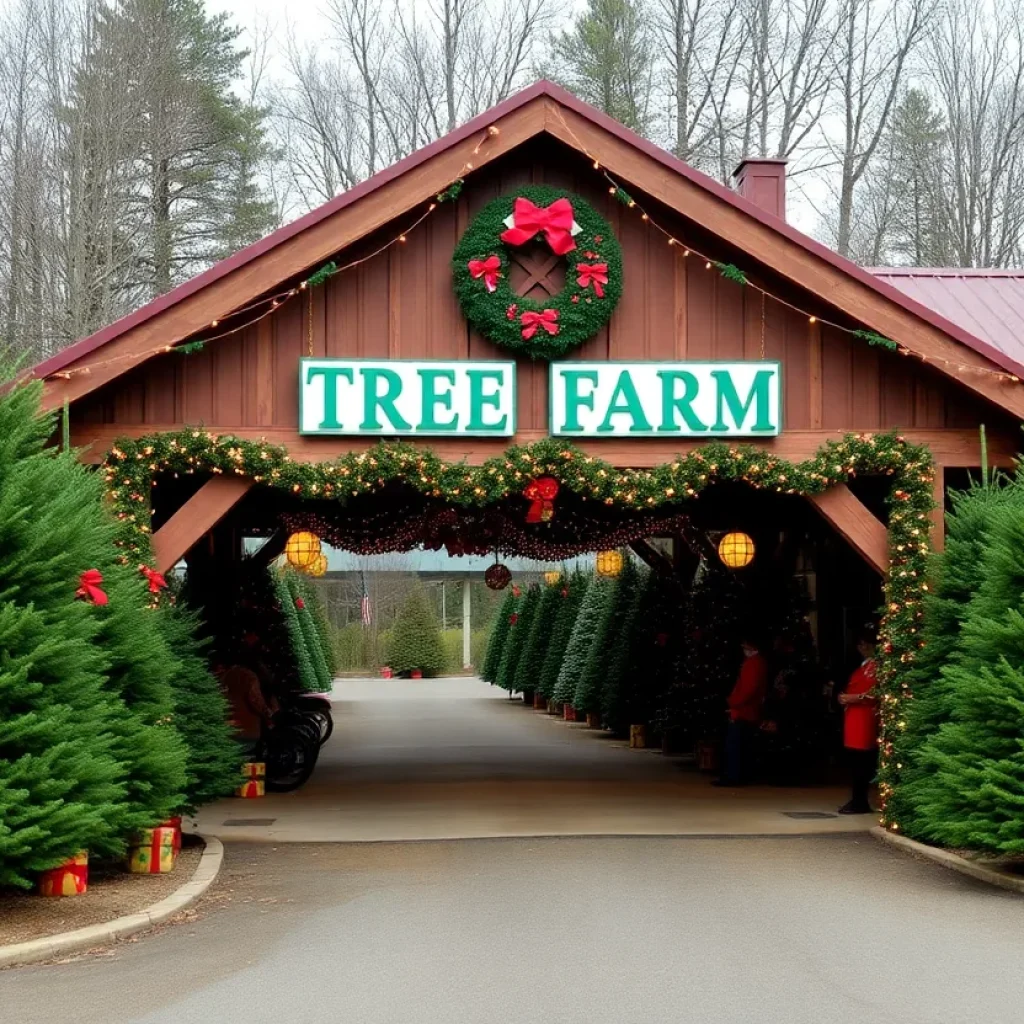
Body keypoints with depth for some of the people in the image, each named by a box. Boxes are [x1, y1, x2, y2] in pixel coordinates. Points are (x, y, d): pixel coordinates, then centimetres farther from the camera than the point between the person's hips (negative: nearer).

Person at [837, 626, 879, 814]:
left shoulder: (877, 666, -9)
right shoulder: (864, 666, 21)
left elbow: (877, 693, -18)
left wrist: (855, 698, -16)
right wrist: (846, 697, 13)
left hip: (865, 719, -10)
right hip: (855, 717, 10)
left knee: (861, 760, -9)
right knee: (855, 760, 10)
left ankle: (859, 802, -7)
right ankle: (858, 800, 14)